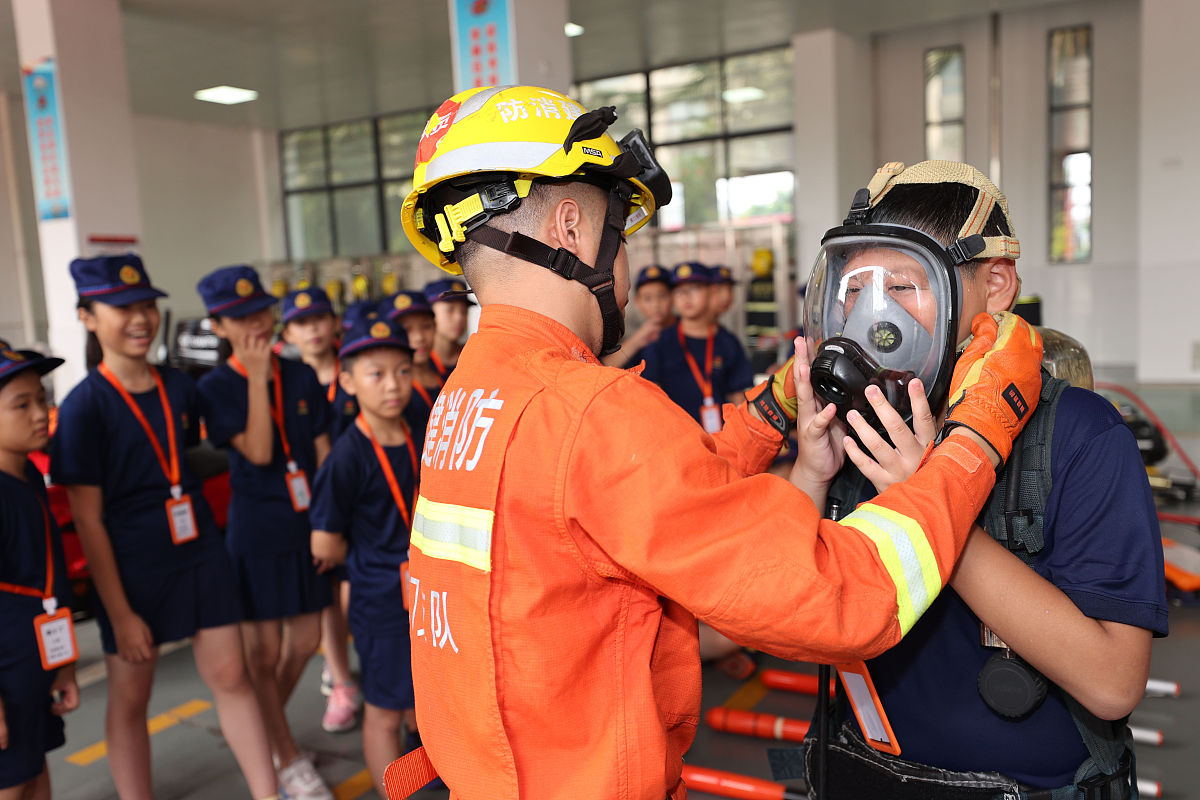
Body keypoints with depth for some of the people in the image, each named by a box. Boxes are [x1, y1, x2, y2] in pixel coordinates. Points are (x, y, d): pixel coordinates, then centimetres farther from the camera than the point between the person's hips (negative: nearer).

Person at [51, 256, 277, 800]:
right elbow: (87, 519, -11)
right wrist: (120, 613, -11)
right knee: (130, 698, 10)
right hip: (131, 567, -4)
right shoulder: (85, 404, -11)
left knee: (230, 676, 7)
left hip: (199, 552, 4)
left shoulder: (180, 388, 3)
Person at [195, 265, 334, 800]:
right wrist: (257, 377, -20)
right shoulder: (216, 388, -7)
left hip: (306, 522, 5)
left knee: (305, 641, 13)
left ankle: (265, 730, 38)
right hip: (256, 529, -4)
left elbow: (323, 452, 6)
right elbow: (258, 452, -20)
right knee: (263, 652, 3)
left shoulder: (302, 376, 5)